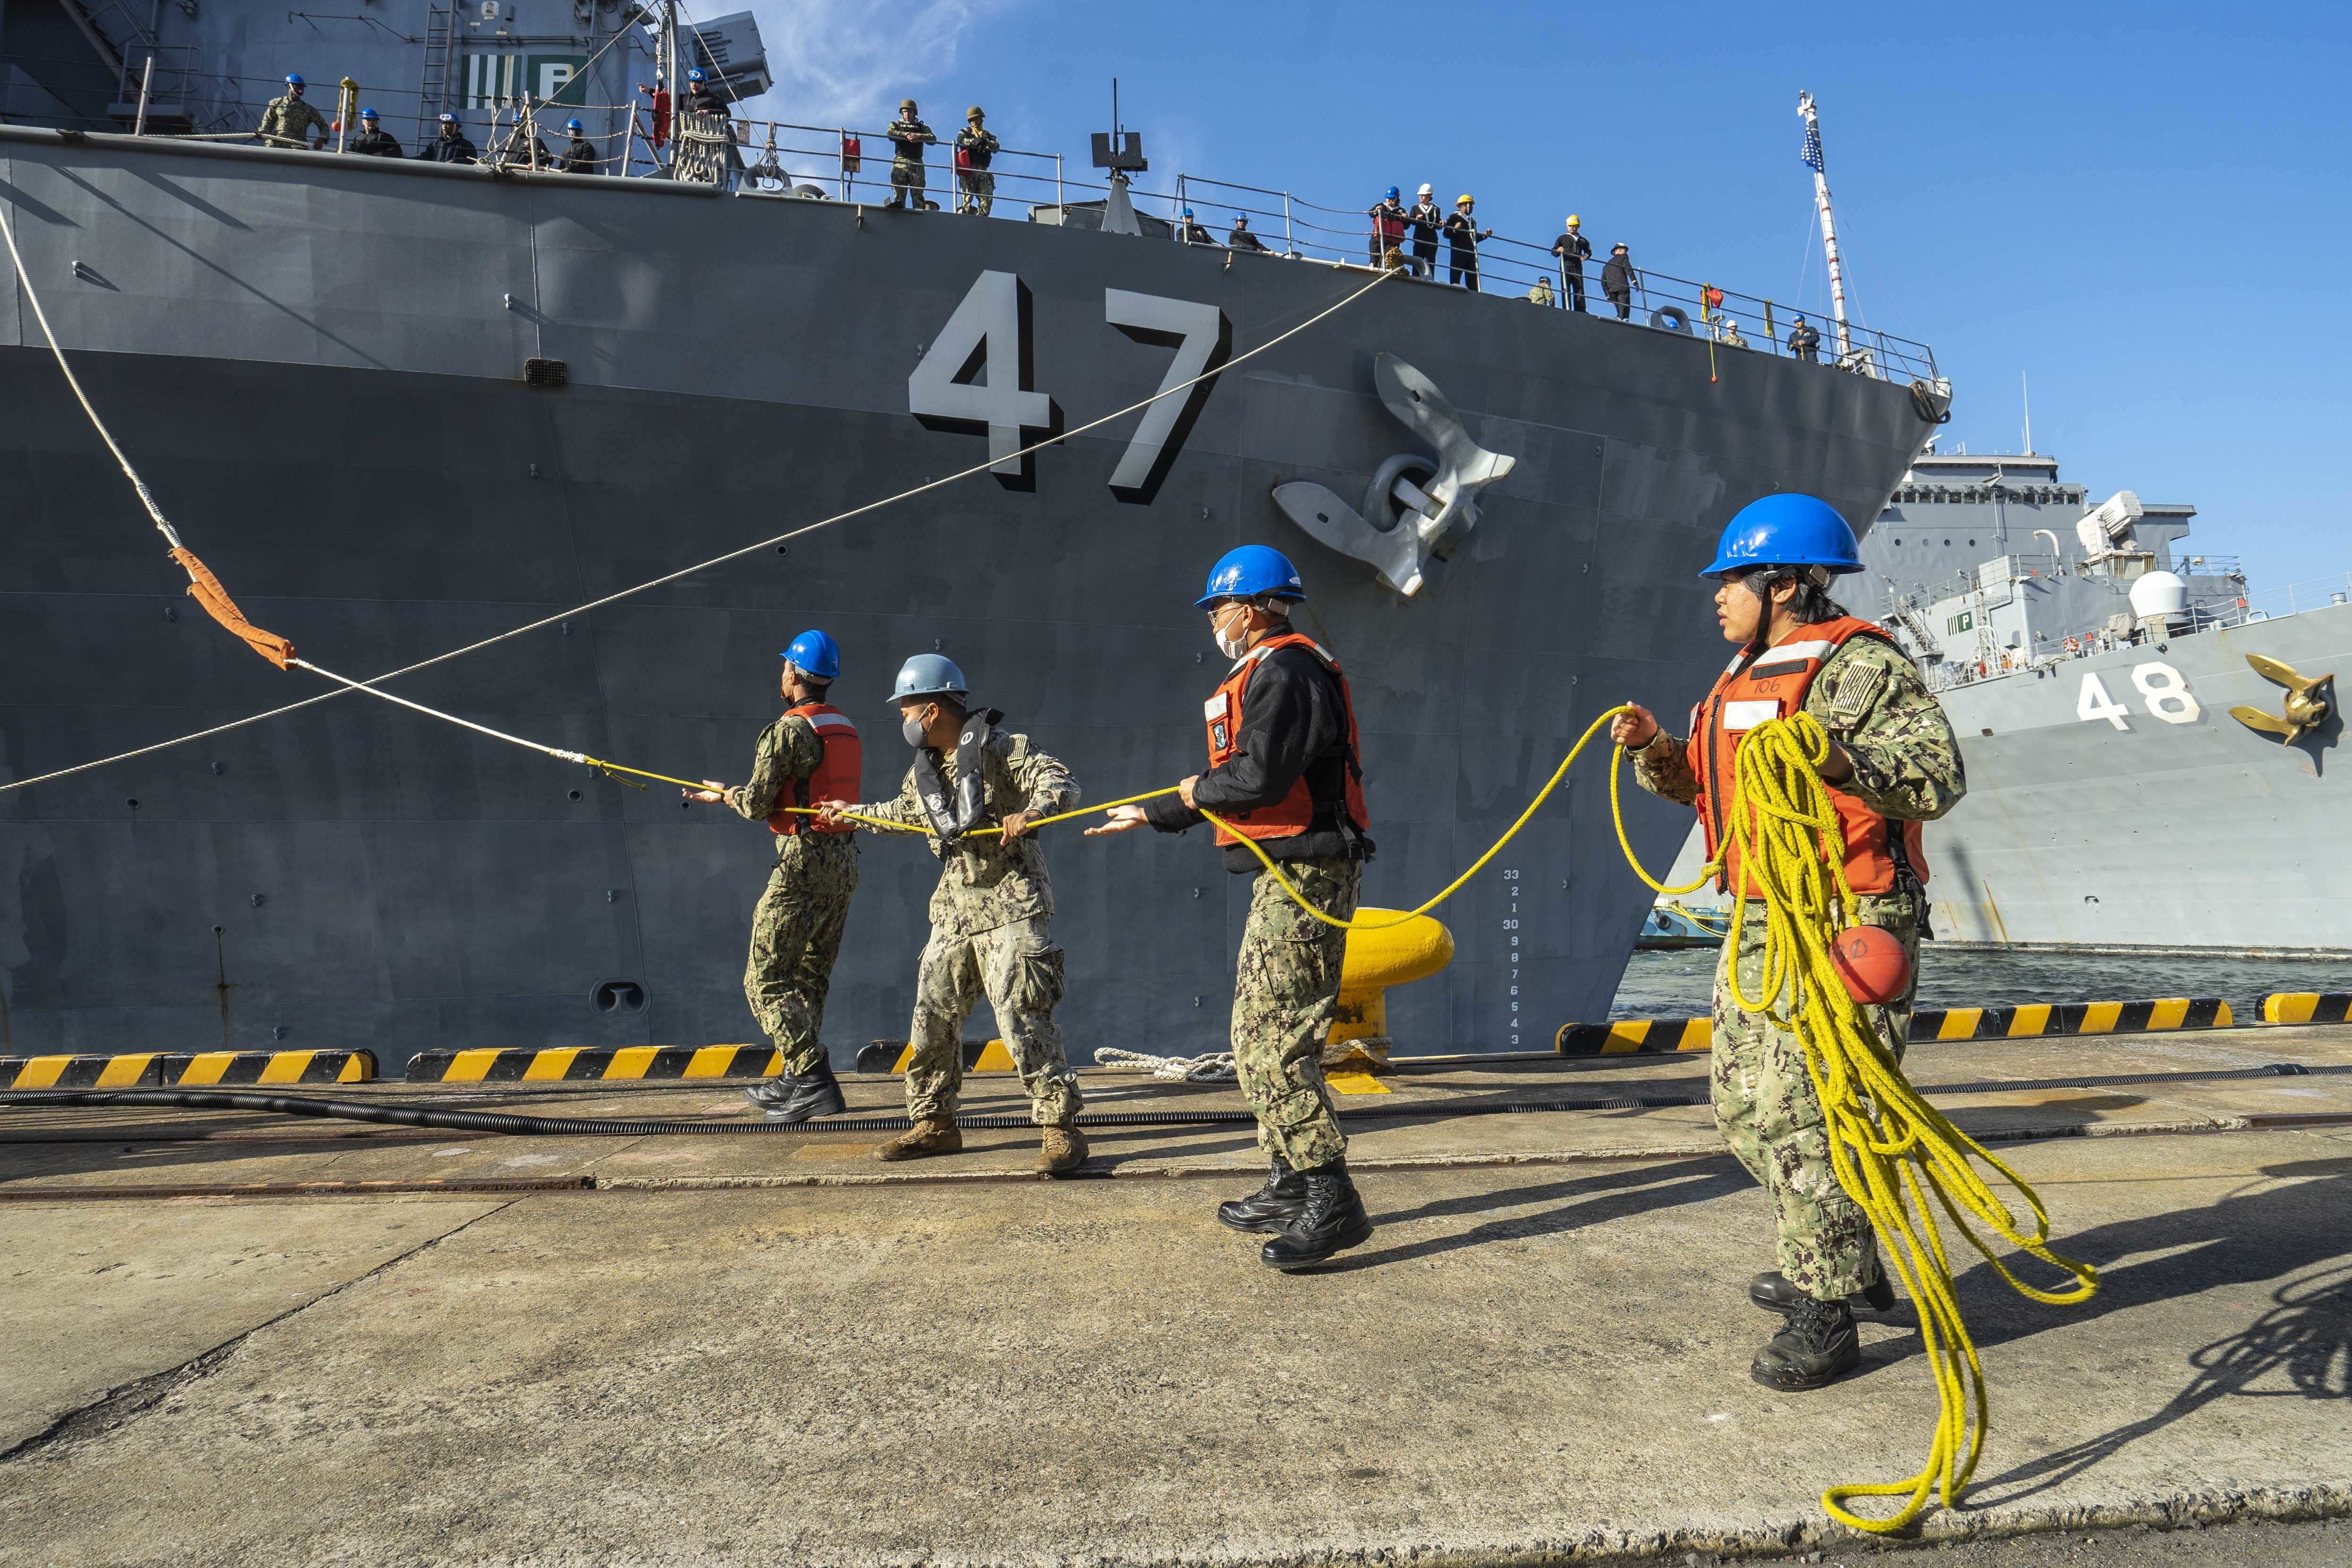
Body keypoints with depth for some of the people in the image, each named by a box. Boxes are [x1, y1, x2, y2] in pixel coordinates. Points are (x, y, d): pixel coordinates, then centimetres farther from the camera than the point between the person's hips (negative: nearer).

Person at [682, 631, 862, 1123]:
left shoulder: (789, 729, -12)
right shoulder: (848, 729, 13)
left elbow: (756, 805, -12)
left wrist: (723, 793, 10)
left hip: (804, 862, -8)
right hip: (845, 861, 9)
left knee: (766, 980, -2)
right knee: (811, 977, 17)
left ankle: (816, 1084, -9)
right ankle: (796, 1082, 26)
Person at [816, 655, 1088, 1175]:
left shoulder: (999, 749, -10)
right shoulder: (924, 768, 14)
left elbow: (1062, 783, -19)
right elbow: (903, 812, 34)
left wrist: (1031, 812, -37)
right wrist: (852, 812, 41)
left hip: (1010, 904, -8)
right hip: (955, 908, 8)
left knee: (1021, 1015, -13)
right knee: (933, 1016, 9)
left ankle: (1061, 1129, -4)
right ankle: (934, 1123, 24)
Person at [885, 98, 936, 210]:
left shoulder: (922, 127, 22)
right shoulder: (896, 125, 23)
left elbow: (933, 139, 3)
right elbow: (890, 134, 0)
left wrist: (918, 136, -13)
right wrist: (907, 135, -12)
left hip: (917, 164, 0)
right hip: (900, 162, 0)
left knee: (918, 193, -9)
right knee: (899, 190, -14)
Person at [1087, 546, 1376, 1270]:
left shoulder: (1284, 671, -13)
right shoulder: (1269, 672, 22)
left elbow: (1259, 777, -26)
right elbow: (1225, 788, 27)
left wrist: (1198, 790, -6)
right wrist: (1153, 815, 31)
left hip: (1304, 880, -11)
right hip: (1287, 879, 11)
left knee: (1272, 1041, -11)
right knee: (1263, 1034, 16)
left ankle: (1332, 1203, -5)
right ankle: (1290, 1186, 26)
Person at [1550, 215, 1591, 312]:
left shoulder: (1583, 241, 19)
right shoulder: (1563, 238, 12)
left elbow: (1589, 251, 27)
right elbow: (1554, 252, 7)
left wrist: (1586, 255, 3)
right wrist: (1558, 251, -17)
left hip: (1578, 268, 3)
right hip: (1566, 267, -3)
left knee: (1579, 290, -1)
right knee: (1566, 290, -11)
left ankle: (1580, 312, -2)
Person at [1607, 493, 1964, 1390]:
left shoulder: (1858, 667, -11)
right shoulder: (1750, 678, 17)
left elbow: (1940, 777, -21)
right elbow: (1703, 784, 24)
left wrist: (1844, 759, -38)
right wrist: (1656, 753, 6)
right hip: (1759, 924, 10)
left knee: (1795, 1113, -10)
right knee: (1742, 1110, 15)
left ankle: (1826, 1319, 5)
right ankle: (1848, 1267, 32)